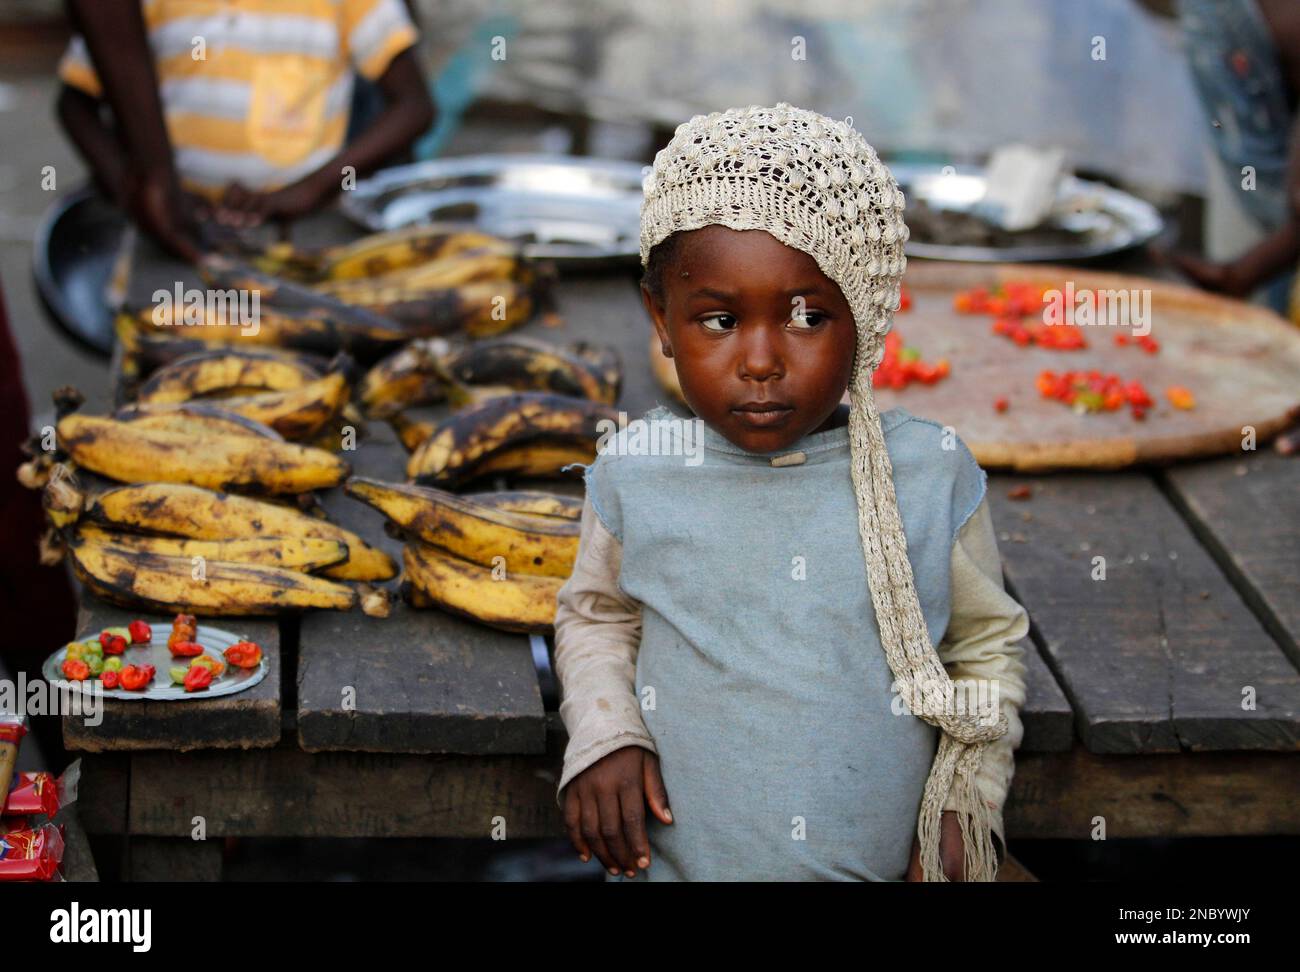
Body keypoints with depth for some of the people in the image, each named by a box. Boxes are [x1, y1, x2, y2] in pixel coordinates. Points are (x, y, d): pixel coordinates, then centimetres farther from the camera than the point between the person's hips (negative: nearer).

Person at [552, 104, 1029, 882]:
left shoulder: (932, 476, -10)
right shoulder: (634, 474, -9)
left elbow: (989, 644, 4)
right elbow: (594, 615, 9)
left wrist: (968, 803, -6)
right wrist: (604, 735, -7)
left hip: (883, 863, 0)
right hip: (673, 862, 1)